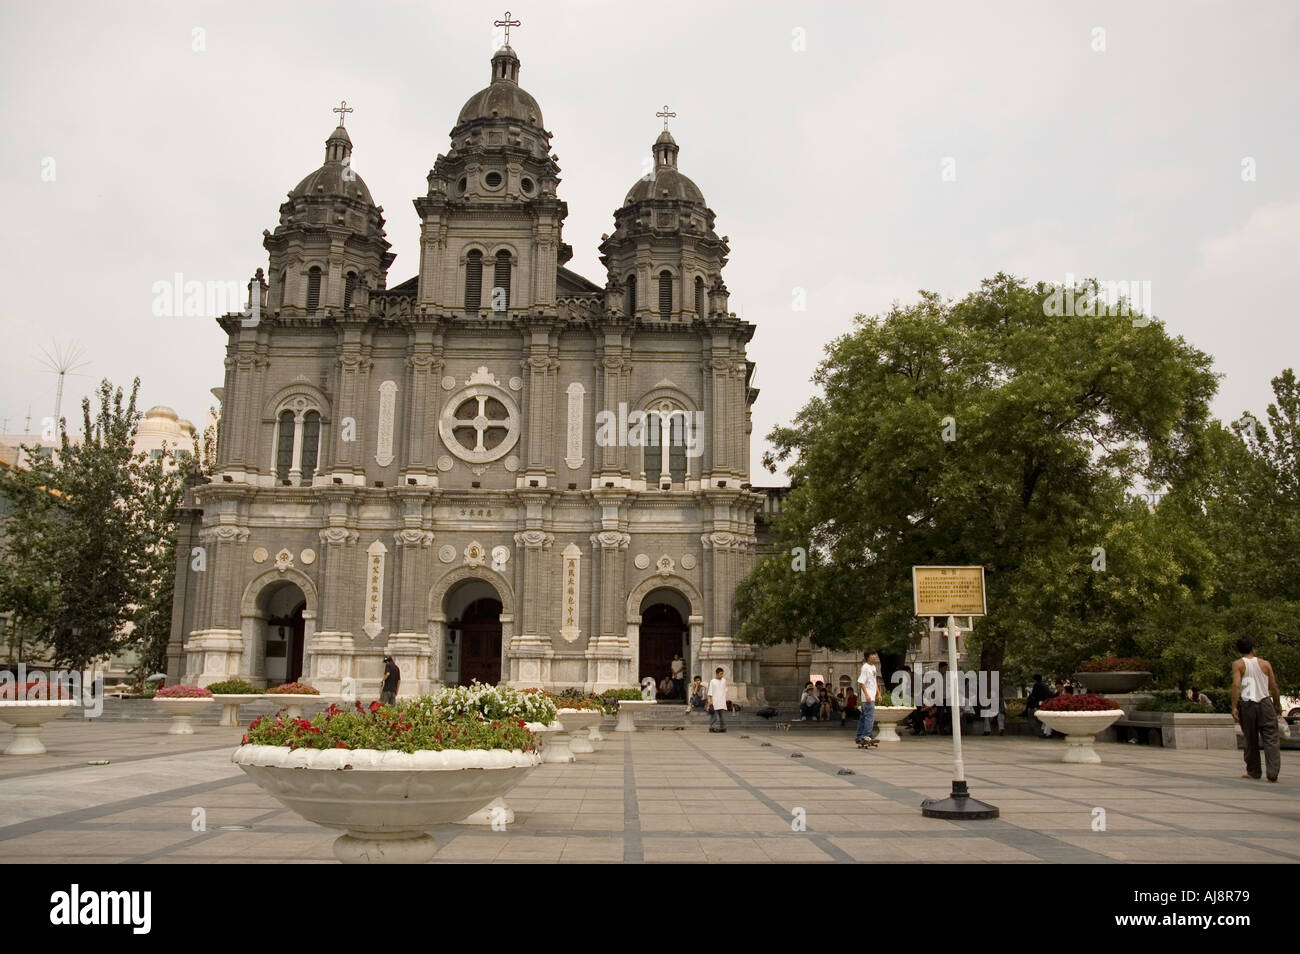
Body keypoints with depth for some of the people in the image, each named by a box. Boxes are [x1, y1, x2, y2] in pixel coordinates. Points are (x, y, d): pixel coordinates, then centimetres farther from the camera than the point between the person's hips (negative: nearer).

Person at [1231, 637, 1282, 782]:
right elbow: (1274, 687, 8)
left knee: (1251, 740, 10)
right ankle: (1273, 773, -11)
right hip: (1265, 703, 1)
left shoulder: (1238, 664, 0)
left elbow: (1236, 685, -12)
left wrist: (1234, 707, -13)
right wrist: (1278, 705, 21)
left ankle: (1253, 772, 18)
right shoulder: (1265, 664, 7)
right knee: (1271, 739, 0)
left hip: (1247, 704, -1)